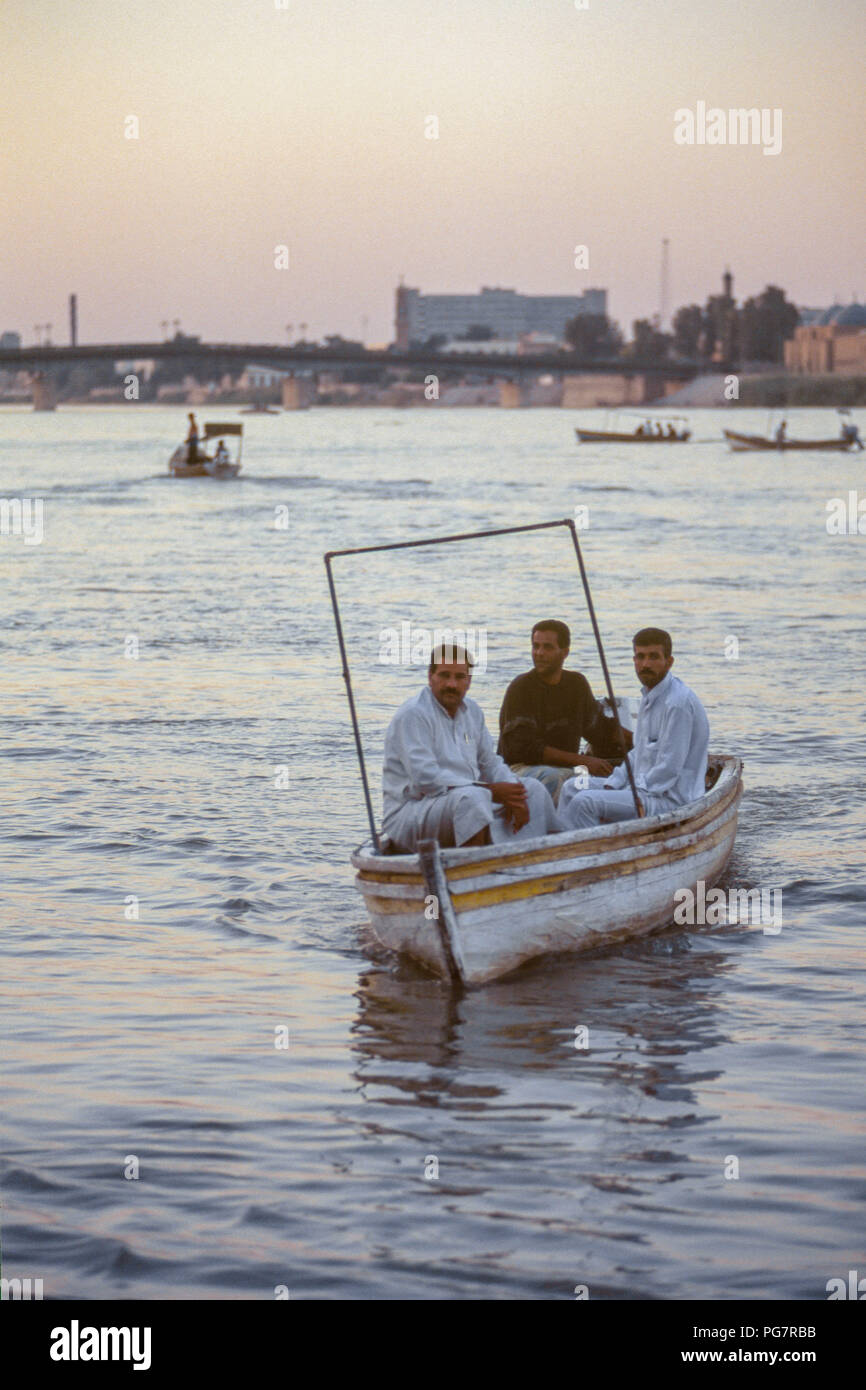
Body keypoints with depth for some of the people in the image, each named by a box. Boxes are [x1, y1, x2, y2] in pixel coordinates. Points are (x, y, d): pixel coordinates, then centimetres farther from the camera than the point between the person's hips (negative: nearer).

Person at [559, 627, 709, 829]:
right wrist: (612, 784, 7)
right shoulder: (649, 696, 12)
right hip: (645, 786, 10)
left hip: (671, 798, -10)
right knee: (572, 788, 12)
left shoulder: (678, 703, -20)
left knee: (584, 801, -24)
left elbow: (669, 769, -22)